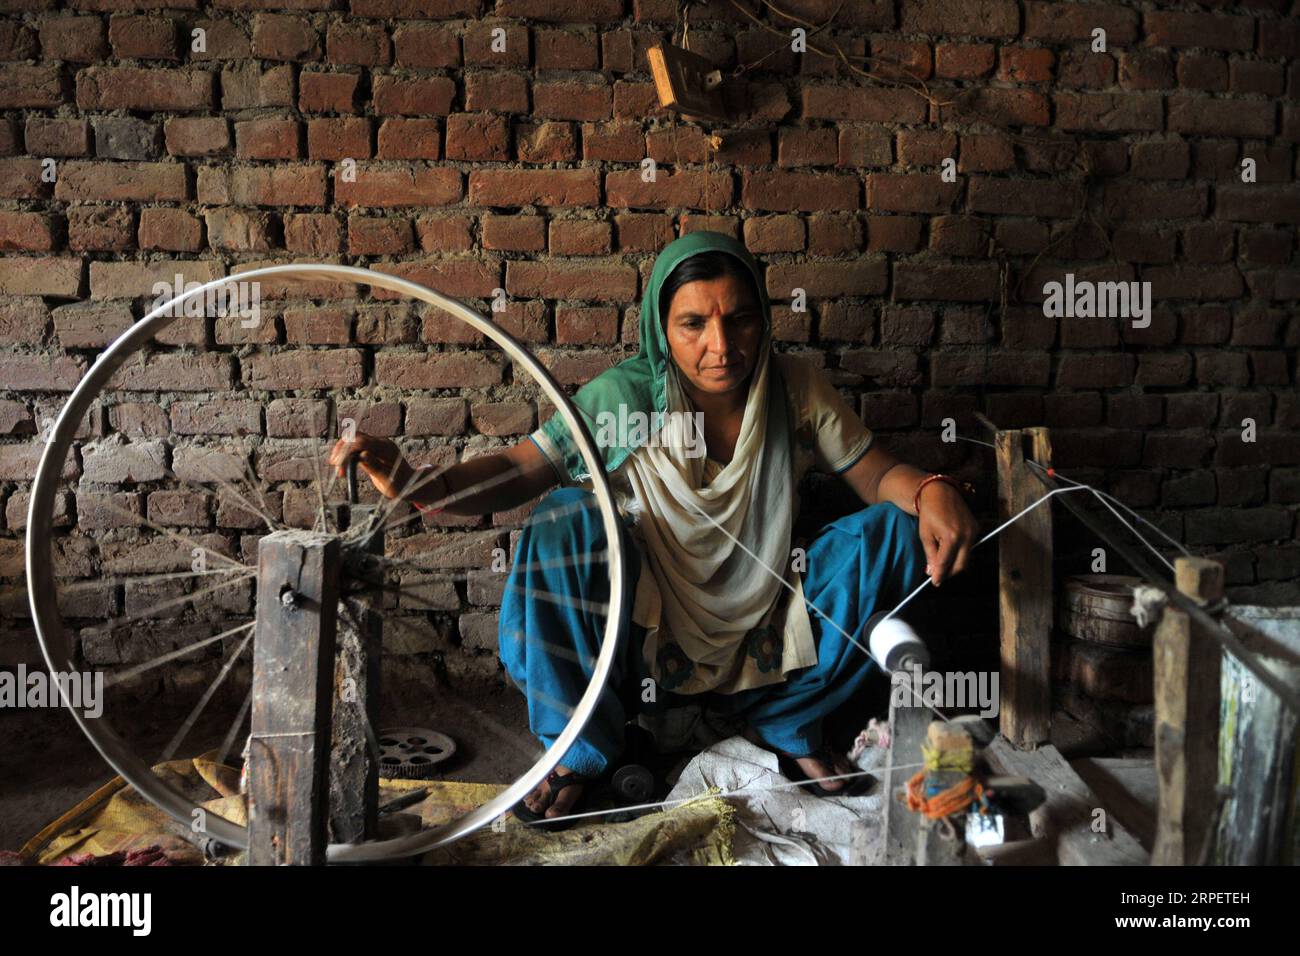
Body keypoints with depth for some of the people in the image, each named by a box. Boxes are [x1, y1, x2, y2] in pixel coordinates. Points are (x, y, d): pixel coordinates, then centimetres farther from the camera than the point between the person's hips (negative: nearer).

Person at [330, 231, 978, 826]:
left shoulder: (797, 390, -9)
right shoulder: (624, 400, -16)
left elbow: (878, 474, -4)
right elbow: (516, 472, -15)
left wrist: (931, 491, -28)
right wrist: (413, 484, -33)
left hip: (765, 638, 3)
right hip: (648, 634, -2)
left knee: (896, 529, -16)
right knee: (566, 520, -30)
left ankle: (788, 723, 5)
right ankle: (582, 749, -7)